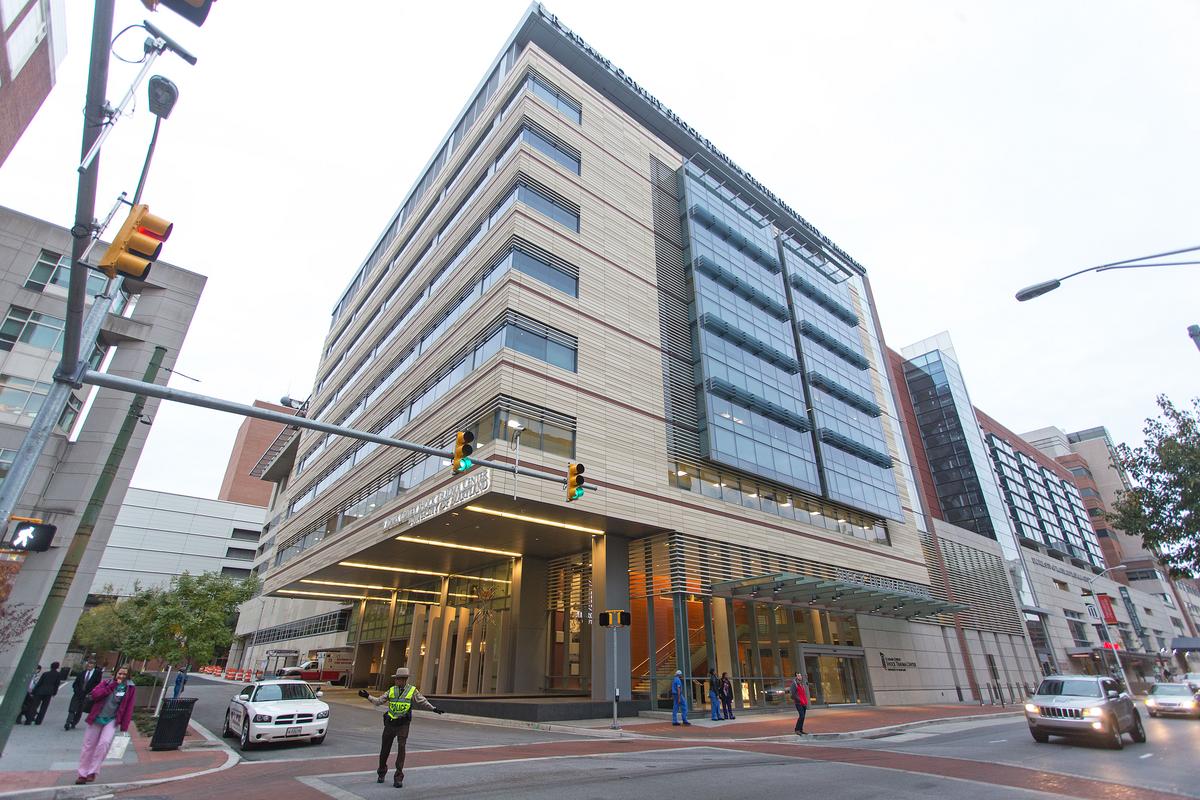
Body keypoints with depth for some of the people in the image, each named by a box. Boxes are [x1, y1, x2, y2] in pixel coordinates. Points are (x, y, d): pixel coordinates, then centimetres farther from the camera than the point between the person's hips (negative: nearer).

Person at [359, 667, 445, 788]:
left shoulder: (412, 691, -6)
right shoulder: (391, 691, 3)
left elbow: (423, 702, -9)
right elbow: (378, 701, 3)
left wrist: (434, 708, -20)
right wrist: (368, 696, -7)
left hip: (403, 725, -3)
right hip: (390, 724, 3)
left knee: (401, 748, -9)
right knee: (385, 749, 14)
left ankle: (398, 777, 3)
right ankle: (381, 773, 37)